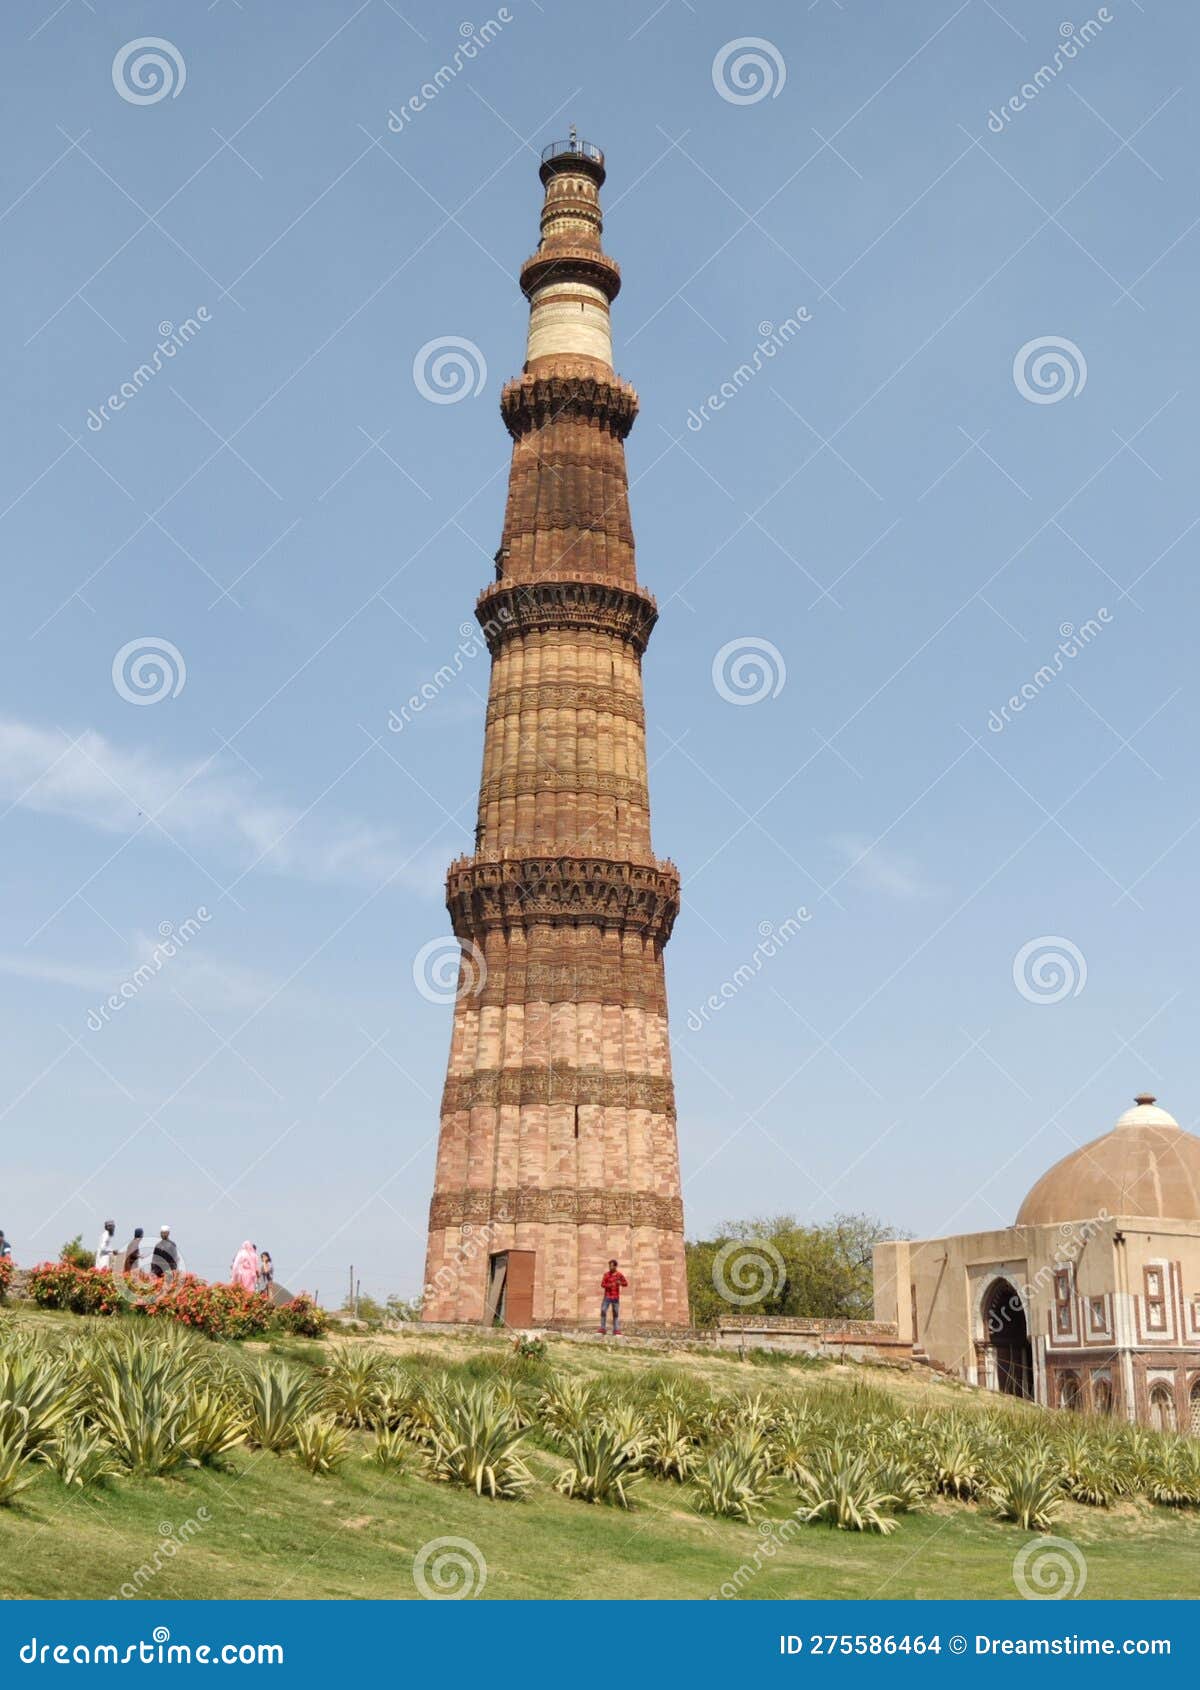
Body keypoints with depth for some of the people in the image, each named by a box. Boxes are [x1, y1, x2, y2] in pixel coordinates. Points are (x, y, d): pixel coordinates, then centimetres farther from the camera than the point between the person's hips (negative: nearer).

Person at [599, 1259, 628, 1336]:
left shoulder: (619, 1274, -1)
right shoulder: (606, 1274, 2)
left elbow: (626, 1283, -4)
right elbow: (602, 1284, -1)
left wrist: (620, 1283, -26)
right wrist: (609, 1285, -21)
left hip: (616, 1297, -1)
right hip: (607, 1297, 1)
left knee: (616, 1314, 1)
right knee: (603, 1311, -7)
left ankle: (616, 1331, 4)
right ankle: (602, 1329, 0)